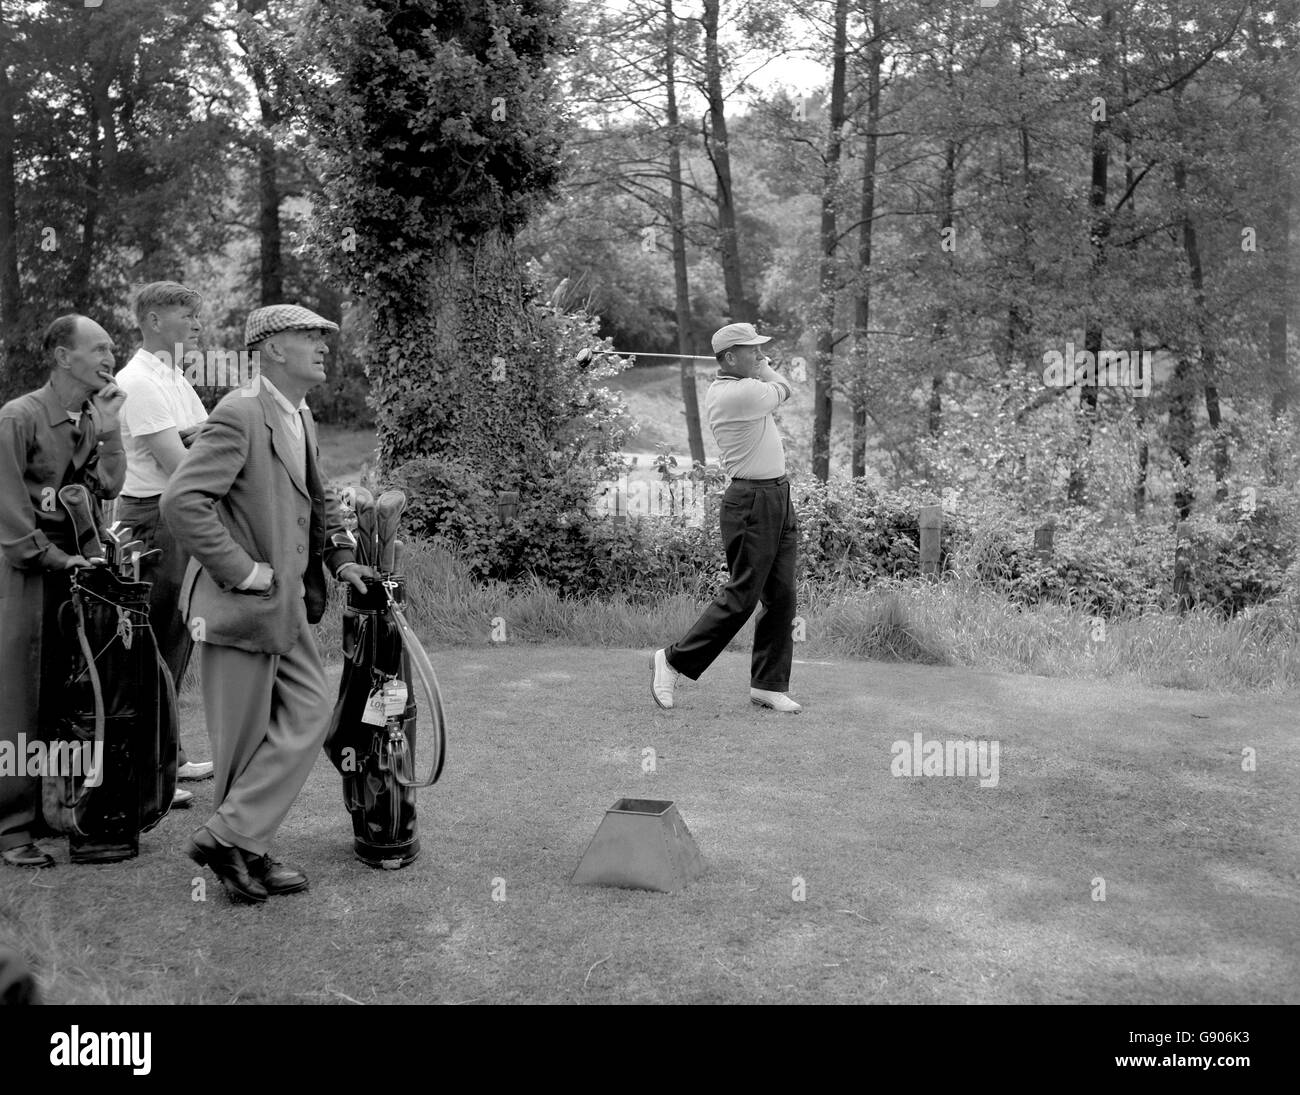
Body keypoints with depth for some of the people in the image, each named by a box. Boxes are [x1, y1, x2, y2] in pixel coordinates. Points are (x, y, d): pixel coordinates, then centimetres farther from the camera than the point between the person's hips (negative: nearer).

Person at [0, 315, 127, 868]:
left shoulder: (94, 419, 10)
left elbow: (108, 487, -1)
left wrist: (109, 427, -7)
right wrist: (53, 557, -14)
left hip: (71, 567, 6)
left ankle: (47, 809, 17)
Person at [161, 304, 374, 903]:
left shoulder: (301, 420, 12)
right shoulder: (239, 415, -18)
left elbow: (320, 498, 28)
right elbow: (181, 501, -26)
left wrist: (341, 556, 15)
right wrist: (243, 572, -21)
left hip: (286, 604, 9)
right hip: (239, 606, -9)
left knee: (309, 714, 6)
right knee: (246, 739, 1)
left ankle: (239, 841, 13)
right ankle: (231, 842, 16)